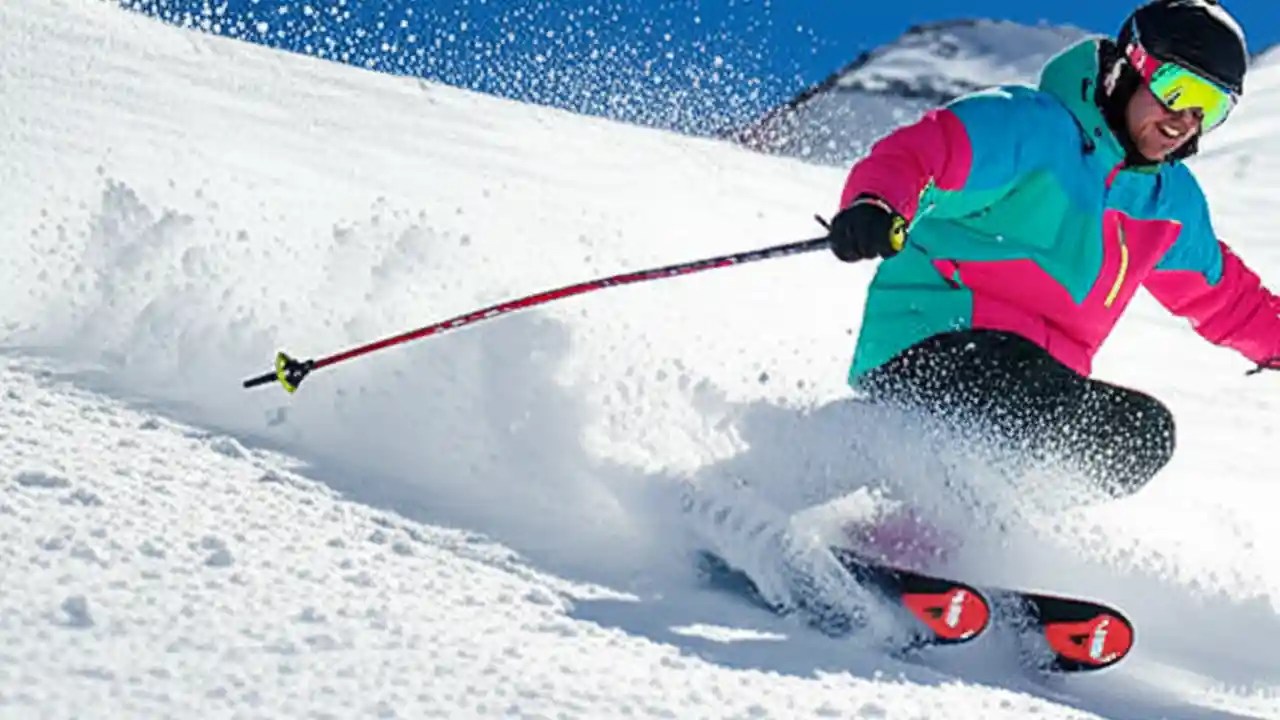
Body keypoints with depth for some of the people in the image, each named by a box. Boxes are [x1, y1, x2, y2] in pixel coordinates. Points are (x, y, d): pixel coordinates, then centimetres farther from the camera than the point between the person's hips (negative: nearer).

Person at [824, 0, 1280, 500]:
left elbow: (1221, 294, 36)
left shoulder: (1173, 202, 18)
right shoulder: (1032, 126, -7)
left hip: (1036, 377, 9)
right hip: (935, 349, -9)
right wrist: (875, 206, -40)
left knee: (1146, 434, -9)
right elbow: (913, 154, -19)